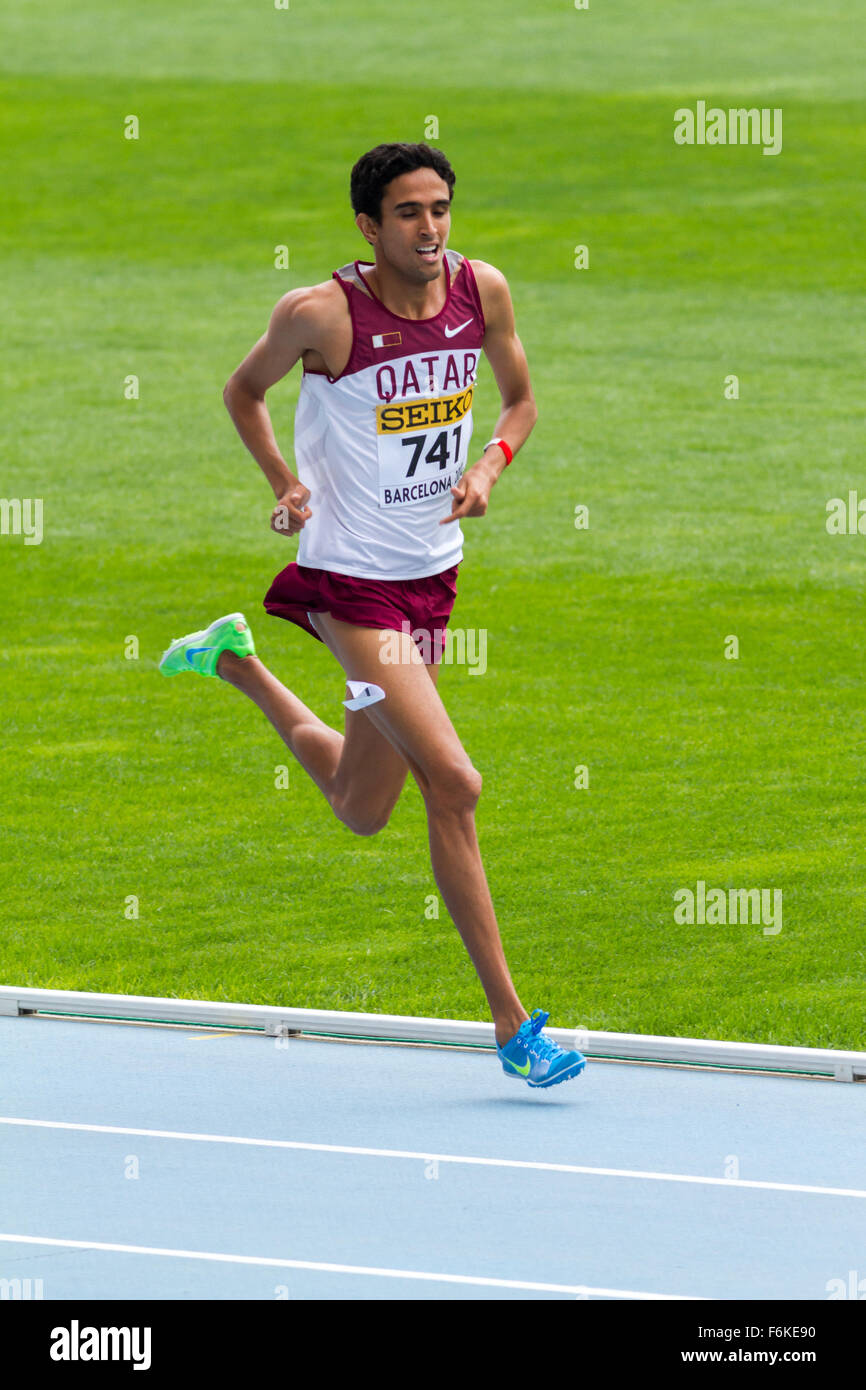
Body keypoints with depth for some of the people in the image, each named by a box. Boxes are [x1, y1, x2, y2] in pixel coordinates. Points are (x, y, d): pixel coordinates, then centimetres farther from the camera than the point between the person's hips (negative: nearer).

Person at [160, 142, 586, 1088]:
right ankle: (510, 1021, -10)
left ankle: (236, 662, 43)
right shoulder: (321, 315, -17)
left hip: (433, 573, 7)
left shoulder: (482, 290, -4)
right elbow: (243, 390, 3)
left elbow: (520, 399, 12)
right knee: (453, 785, -18)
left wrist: (490, 467, -7)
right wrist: (286, 486, -10)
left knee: (361, 810, 20)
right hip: (352, 581, -7)